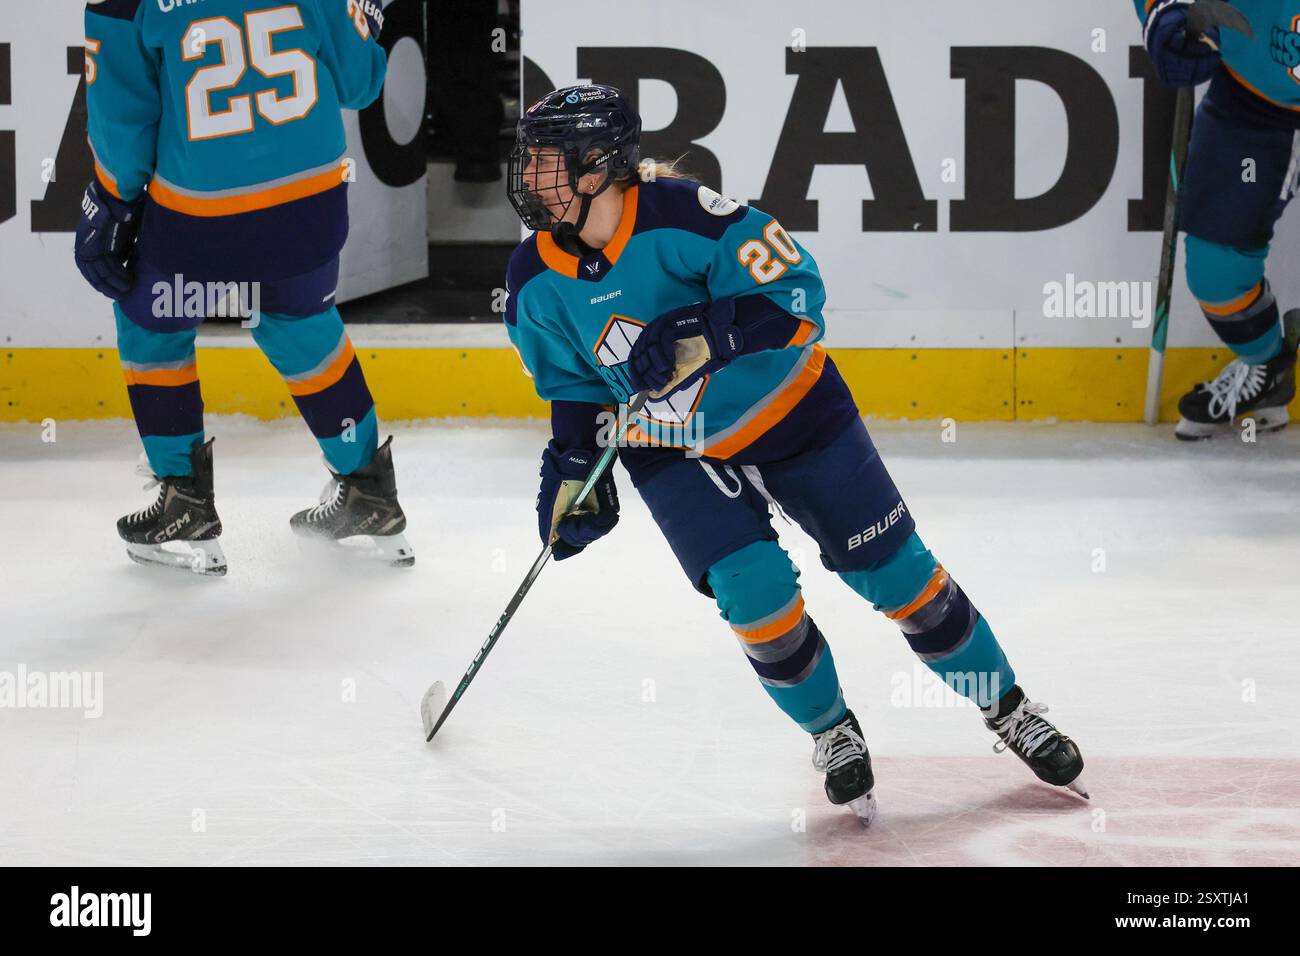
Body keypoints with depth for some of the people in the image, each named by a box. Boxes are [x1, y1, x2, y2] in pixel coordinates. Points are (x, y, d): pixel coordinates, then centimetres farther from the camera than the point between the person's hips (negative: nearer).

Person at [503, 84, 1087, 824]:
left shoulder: (680, 214, -28)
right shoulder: (537, 282, -11)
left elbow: (795, 289, -28)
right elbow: (575, 386, 4)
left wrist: (700, 338, -38)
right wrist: (572, 468, -7)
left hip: (787, 409, -3)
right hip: (675, 450, 3)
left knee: (897, 572, 2)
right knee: (755, 595, -16)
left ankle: (1011, 713, 20)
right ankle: (833, 734, 11)